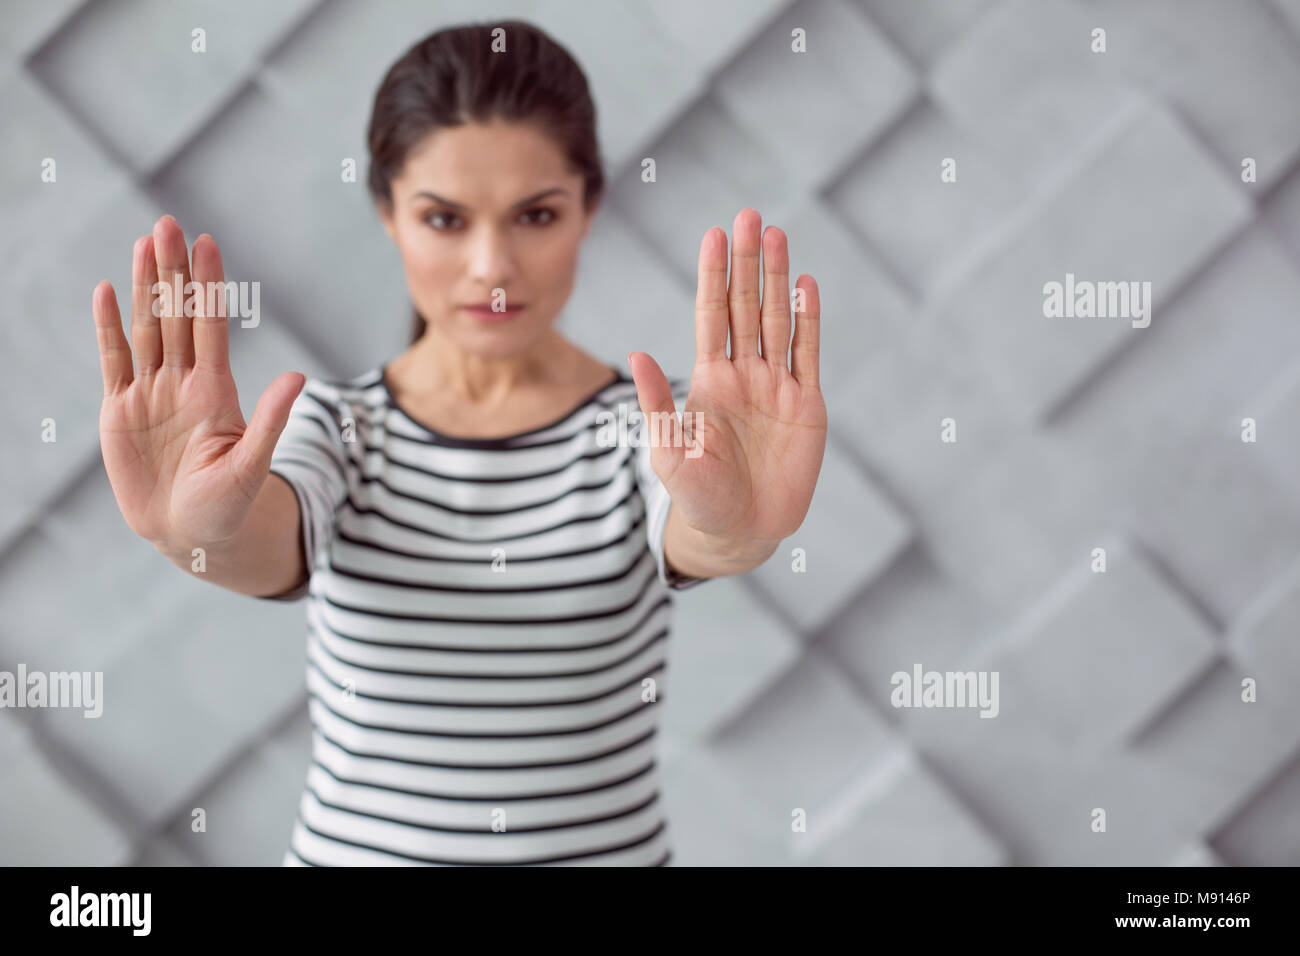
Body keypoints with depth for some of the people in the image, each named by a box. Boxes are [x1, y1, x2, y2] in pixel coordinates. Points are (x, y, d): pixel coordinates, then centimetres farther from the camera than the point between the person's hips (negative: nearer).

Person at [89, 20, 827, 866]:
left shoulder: (650, 424, -9)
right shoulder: (328, 423, -6)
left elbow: (691, 536, -30)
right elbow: (273, 545, -26)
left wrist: (732, 528, -52)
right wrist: (199, 531, -47)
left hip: (606, 845, 0)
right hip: (349, 845, 1)